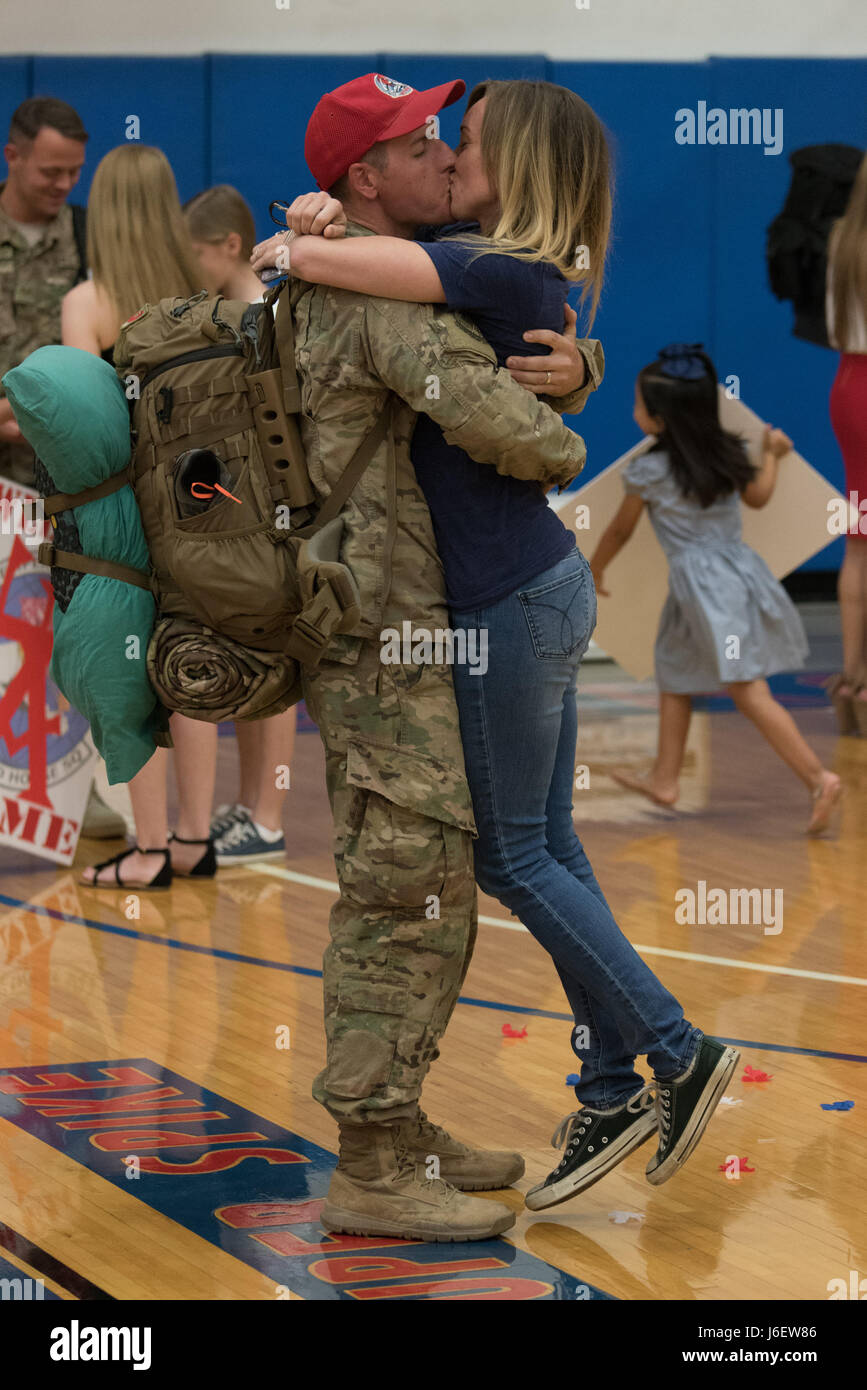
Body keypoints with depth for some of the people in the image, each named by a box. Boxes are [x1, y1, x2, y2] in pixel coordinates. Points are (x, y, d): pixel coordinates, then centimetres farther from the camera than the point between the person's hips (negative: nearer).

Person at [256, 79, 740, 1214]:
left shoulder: (496, 275, -20)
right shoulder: (534, 279, 9)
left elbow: (308, 262, -24)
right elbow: (327, 246, 17)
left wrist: (302, 242, 0)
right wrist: (321, 217, -6)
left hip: (509, 604, -9)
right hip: (544, 581, 9)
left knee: (511, 855, 1)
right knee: (547, 847, 13)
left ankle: (676, 1052, 5)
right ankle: (613, 1089, 17)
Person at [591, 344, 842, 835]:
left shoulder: (648, 472, -11)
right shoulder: (729, 453, 4)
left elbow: (620, 531, 3)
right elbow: (757, 496, 22)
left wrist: (595, 572, 21)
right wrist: (773, 455, 40)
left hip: (703, 585, -8)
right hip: (739, 569, 8)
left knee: (749, 692, -11)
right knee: (674, 676, 21)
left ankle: (819, 777, -20)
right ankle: (665, 779, 28)